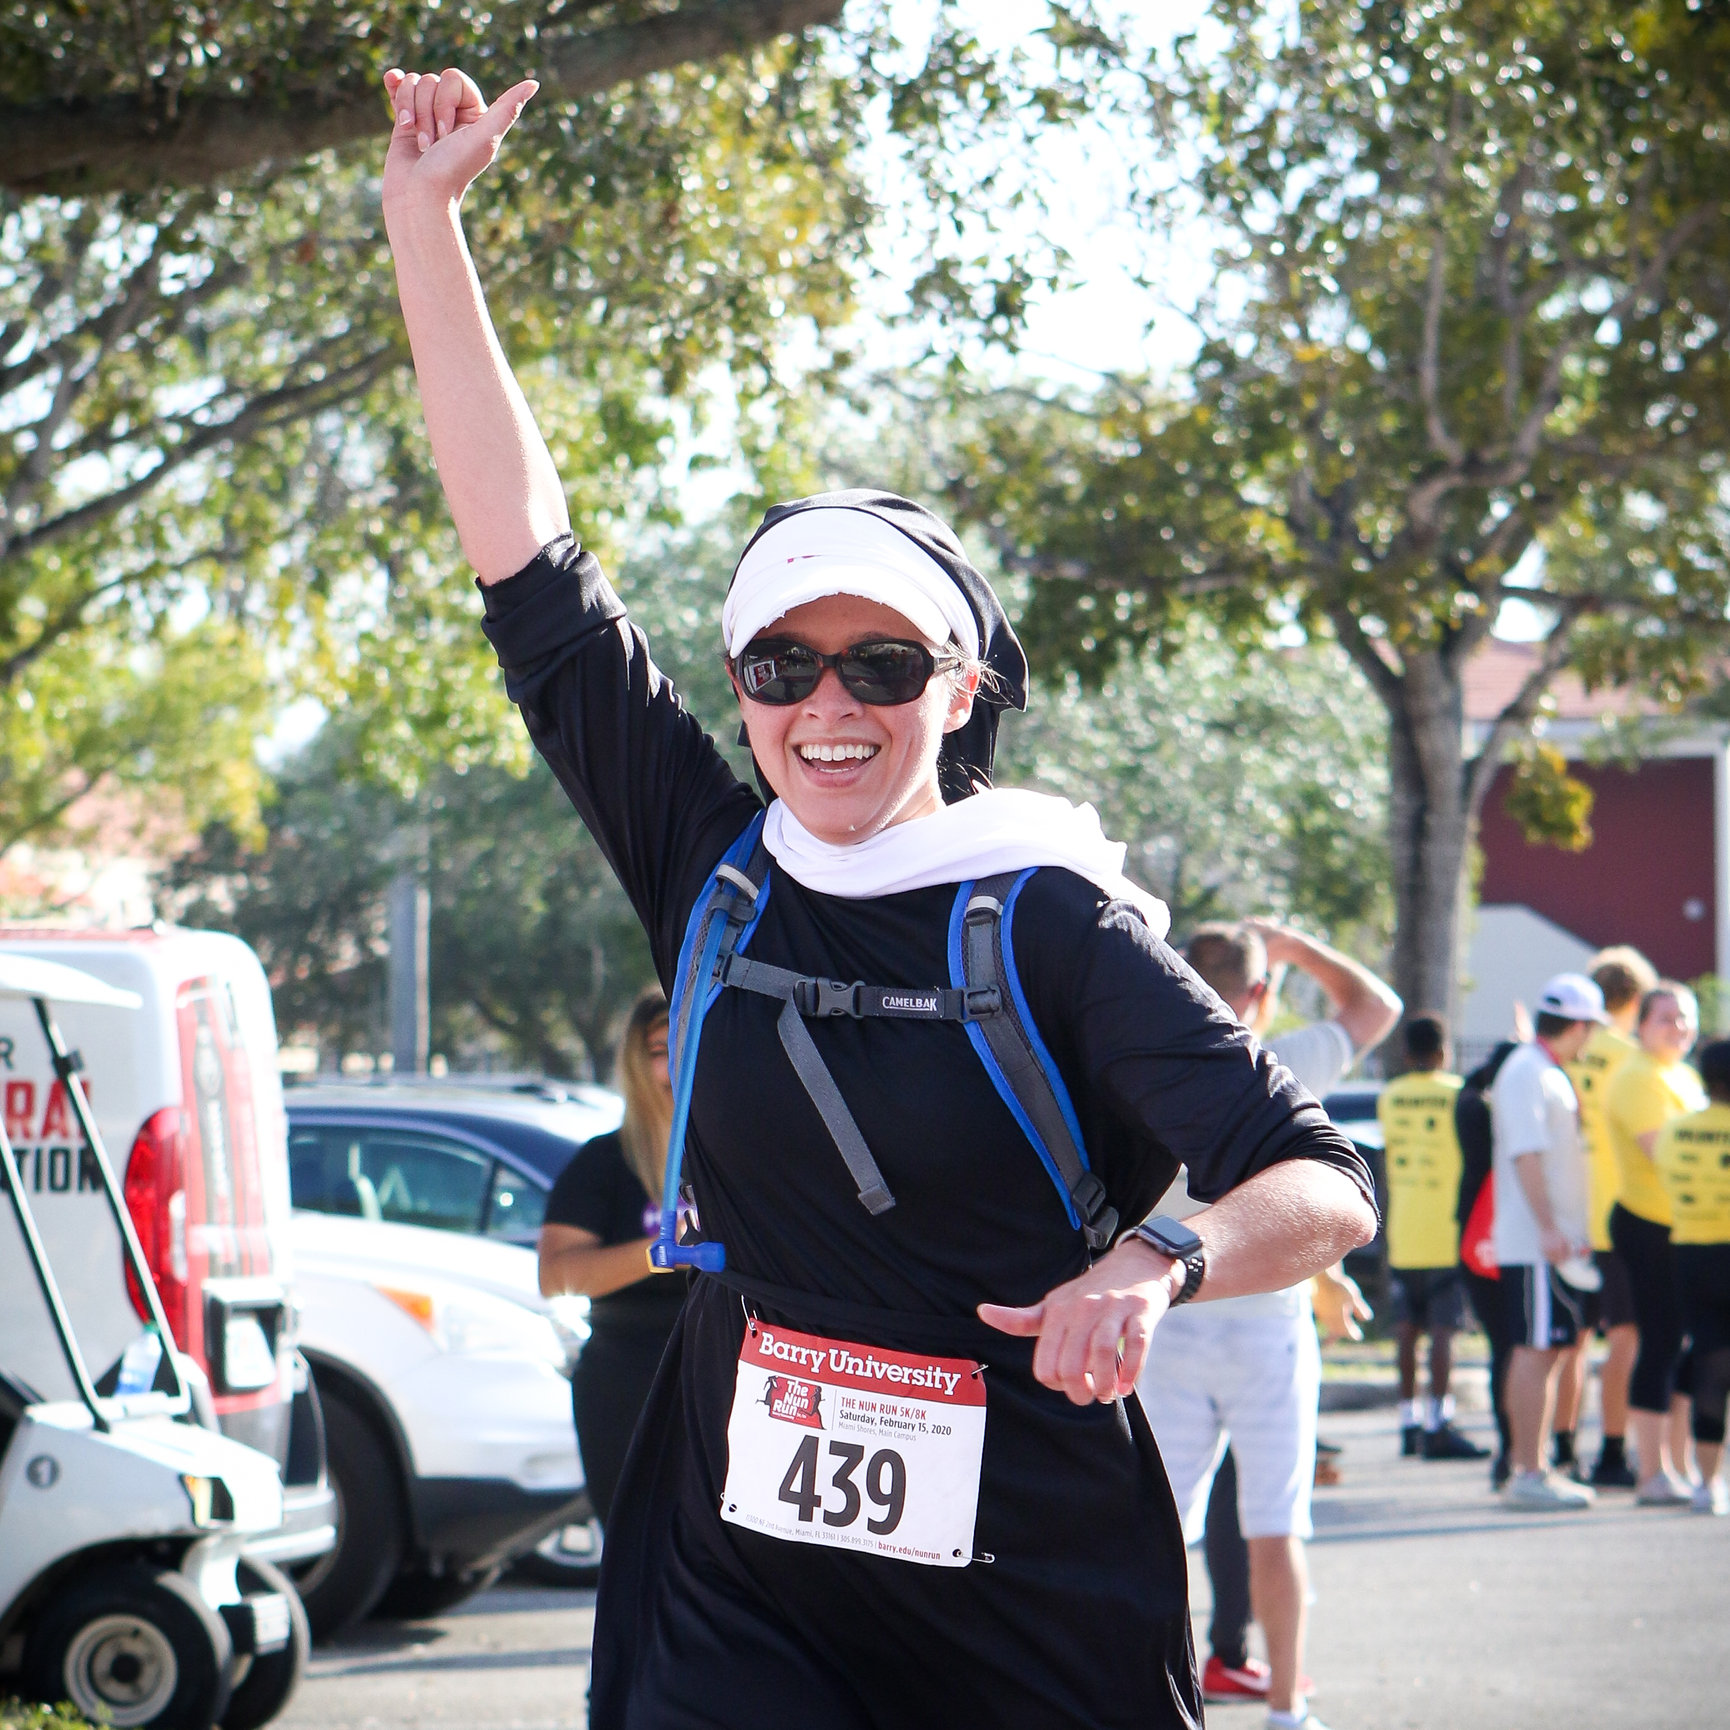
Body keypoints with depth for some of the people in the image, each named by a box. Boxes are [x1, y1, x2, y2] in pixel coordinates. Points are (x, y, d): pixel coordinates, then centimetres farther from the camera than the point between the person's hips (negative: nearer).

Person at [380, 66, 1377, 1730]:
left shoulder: (1051, 921, -7)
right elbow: (530, 564, 5)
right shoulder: (716, 876, 3)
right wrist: (425, 218, 5)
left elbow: (1325, 1185, -11)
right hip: (735, 1576, 3)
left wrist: (1161, 1263, -32)